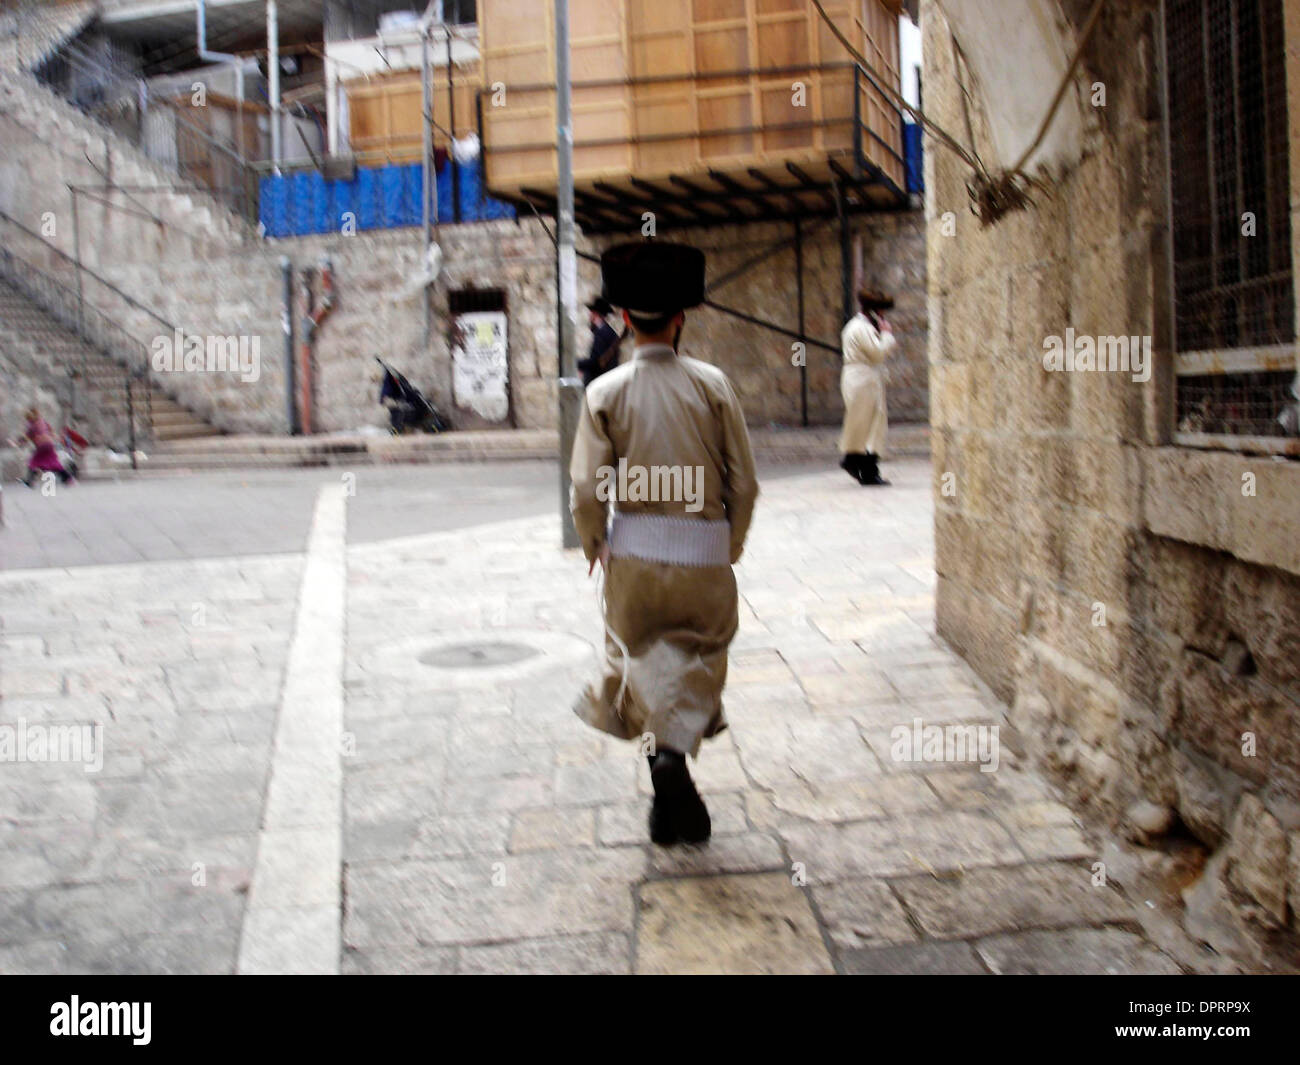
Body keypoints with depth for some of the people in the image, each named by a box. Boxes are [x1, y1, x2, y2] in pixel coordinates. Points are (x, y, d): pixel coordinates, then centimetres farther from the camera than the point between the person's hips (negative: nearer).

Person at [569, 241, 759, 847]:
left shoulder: (606, 392, -6)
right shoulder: (712, 385, -6)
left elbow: (588, 489, -7)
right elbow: (744, 482, -2)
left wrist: (594, 547, 11)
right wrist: (731, 547, 13)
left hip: (634, 551, 1)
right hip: (704, 552, 0)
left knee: (643, 659, 13)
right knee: (699, 658, 17)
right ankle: (675, 752, -5)